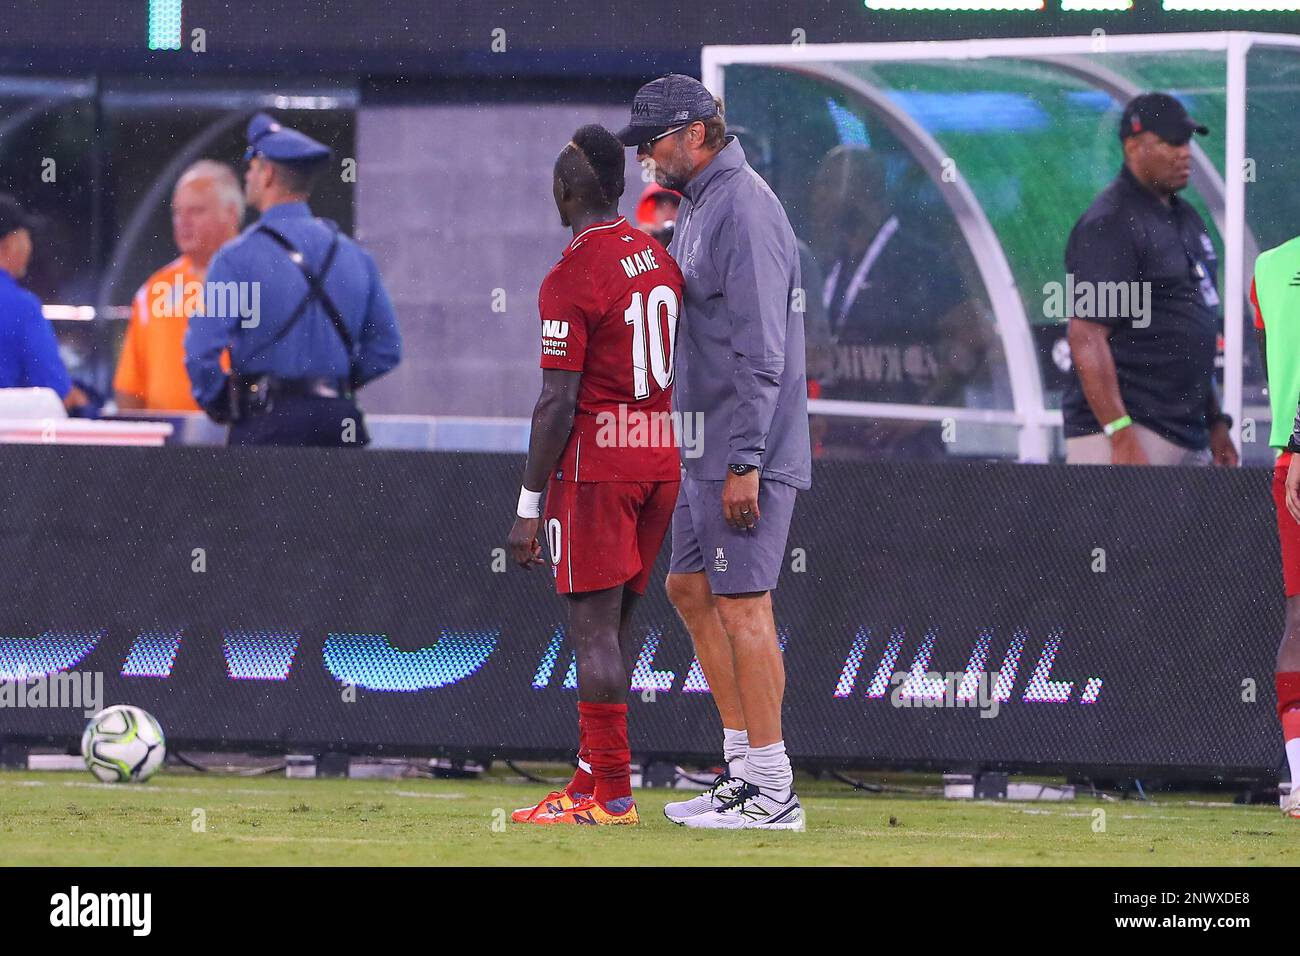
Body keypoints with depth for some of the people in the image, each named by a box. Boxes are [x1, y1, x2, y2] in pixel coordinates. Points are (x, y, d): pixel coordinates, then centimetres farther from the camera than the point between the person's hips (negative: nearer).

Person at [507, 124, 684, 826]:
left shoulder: (572, 279, -13)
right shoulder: (660, 261, 10)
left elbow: (558, 403, -16)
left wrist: (528, 507, -12)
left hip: (594, 463, -8)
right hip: (660, 460, 8)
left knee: (593, 626, -5)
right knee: (614, 623, 14)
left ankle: (611, 795, -7)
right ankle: (594, 778, 17)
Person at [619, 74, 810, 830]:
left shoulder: (743, 208, -16)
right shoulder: (698, 206, 17)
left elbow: (759, 348, -22)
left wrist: (744, 463, -24)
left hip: (745, 451, -11)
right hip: (708, 452, 11)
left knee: (742, 604, -9)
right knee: (692, 589, 14)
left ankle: (772, 792, -7)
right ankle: (744, 766, 19)